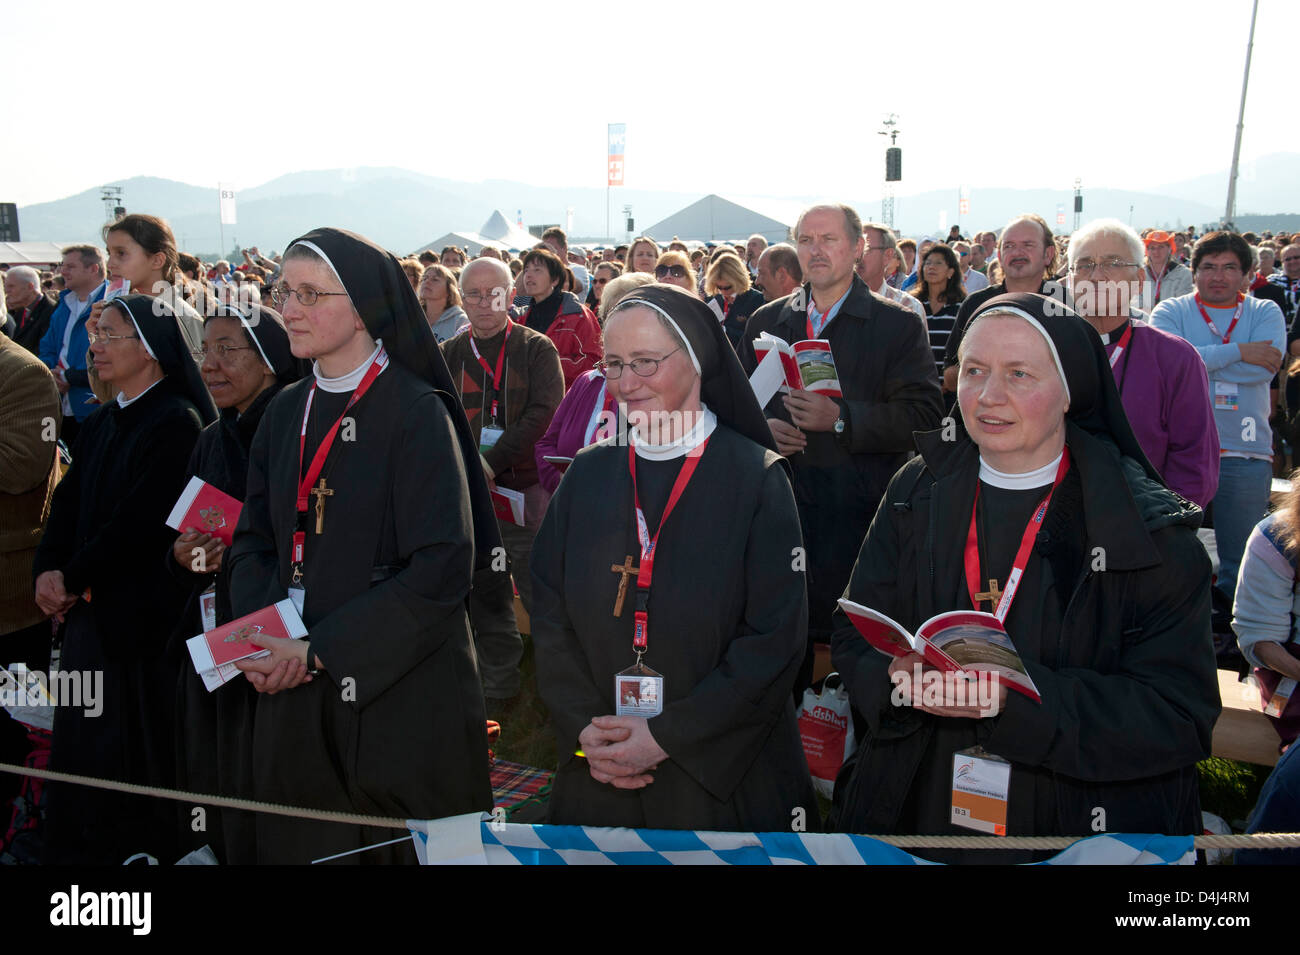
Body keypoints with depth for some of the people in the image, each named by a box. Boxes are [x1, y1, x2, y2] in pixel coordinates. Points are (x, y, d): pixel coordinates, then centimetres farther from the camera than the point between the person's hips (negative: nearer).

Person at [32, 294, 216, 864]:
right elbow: (67, 504, 12)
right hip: (85, 612, 8)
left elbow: (142, 520, -17)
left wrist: (74, 577, -10)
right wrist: (48, 569, -4)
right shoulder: (99, 425, 15)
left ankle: (143, 852, 16)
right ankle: (74, 853, 27)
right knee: (79, 752, 14)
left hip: (140, 618, -8)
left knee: (132, 760, 1)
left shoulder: (178, 422, -11)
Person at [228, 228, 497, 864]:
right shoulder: (286, 413, 8)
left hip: (400, 691, -6)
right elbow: (254, 539, 12)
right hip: (293, 693, 6)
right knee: (298, 845, 17)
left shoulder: (418, 412, -13)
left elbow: (443, 566, -19)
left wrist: (322, 649, -18)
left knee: (401, 848, 10)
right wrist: (255, 639, -5)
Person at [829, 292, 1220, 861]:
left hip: (1082, 822, -2)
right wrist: (906, 676, -23)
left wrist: (1014, 696, -29)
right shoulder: (918, 494, 0)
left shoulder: (1152, 530, -10)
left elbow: (1179, 715, -16)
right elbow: (854, 639, 0)